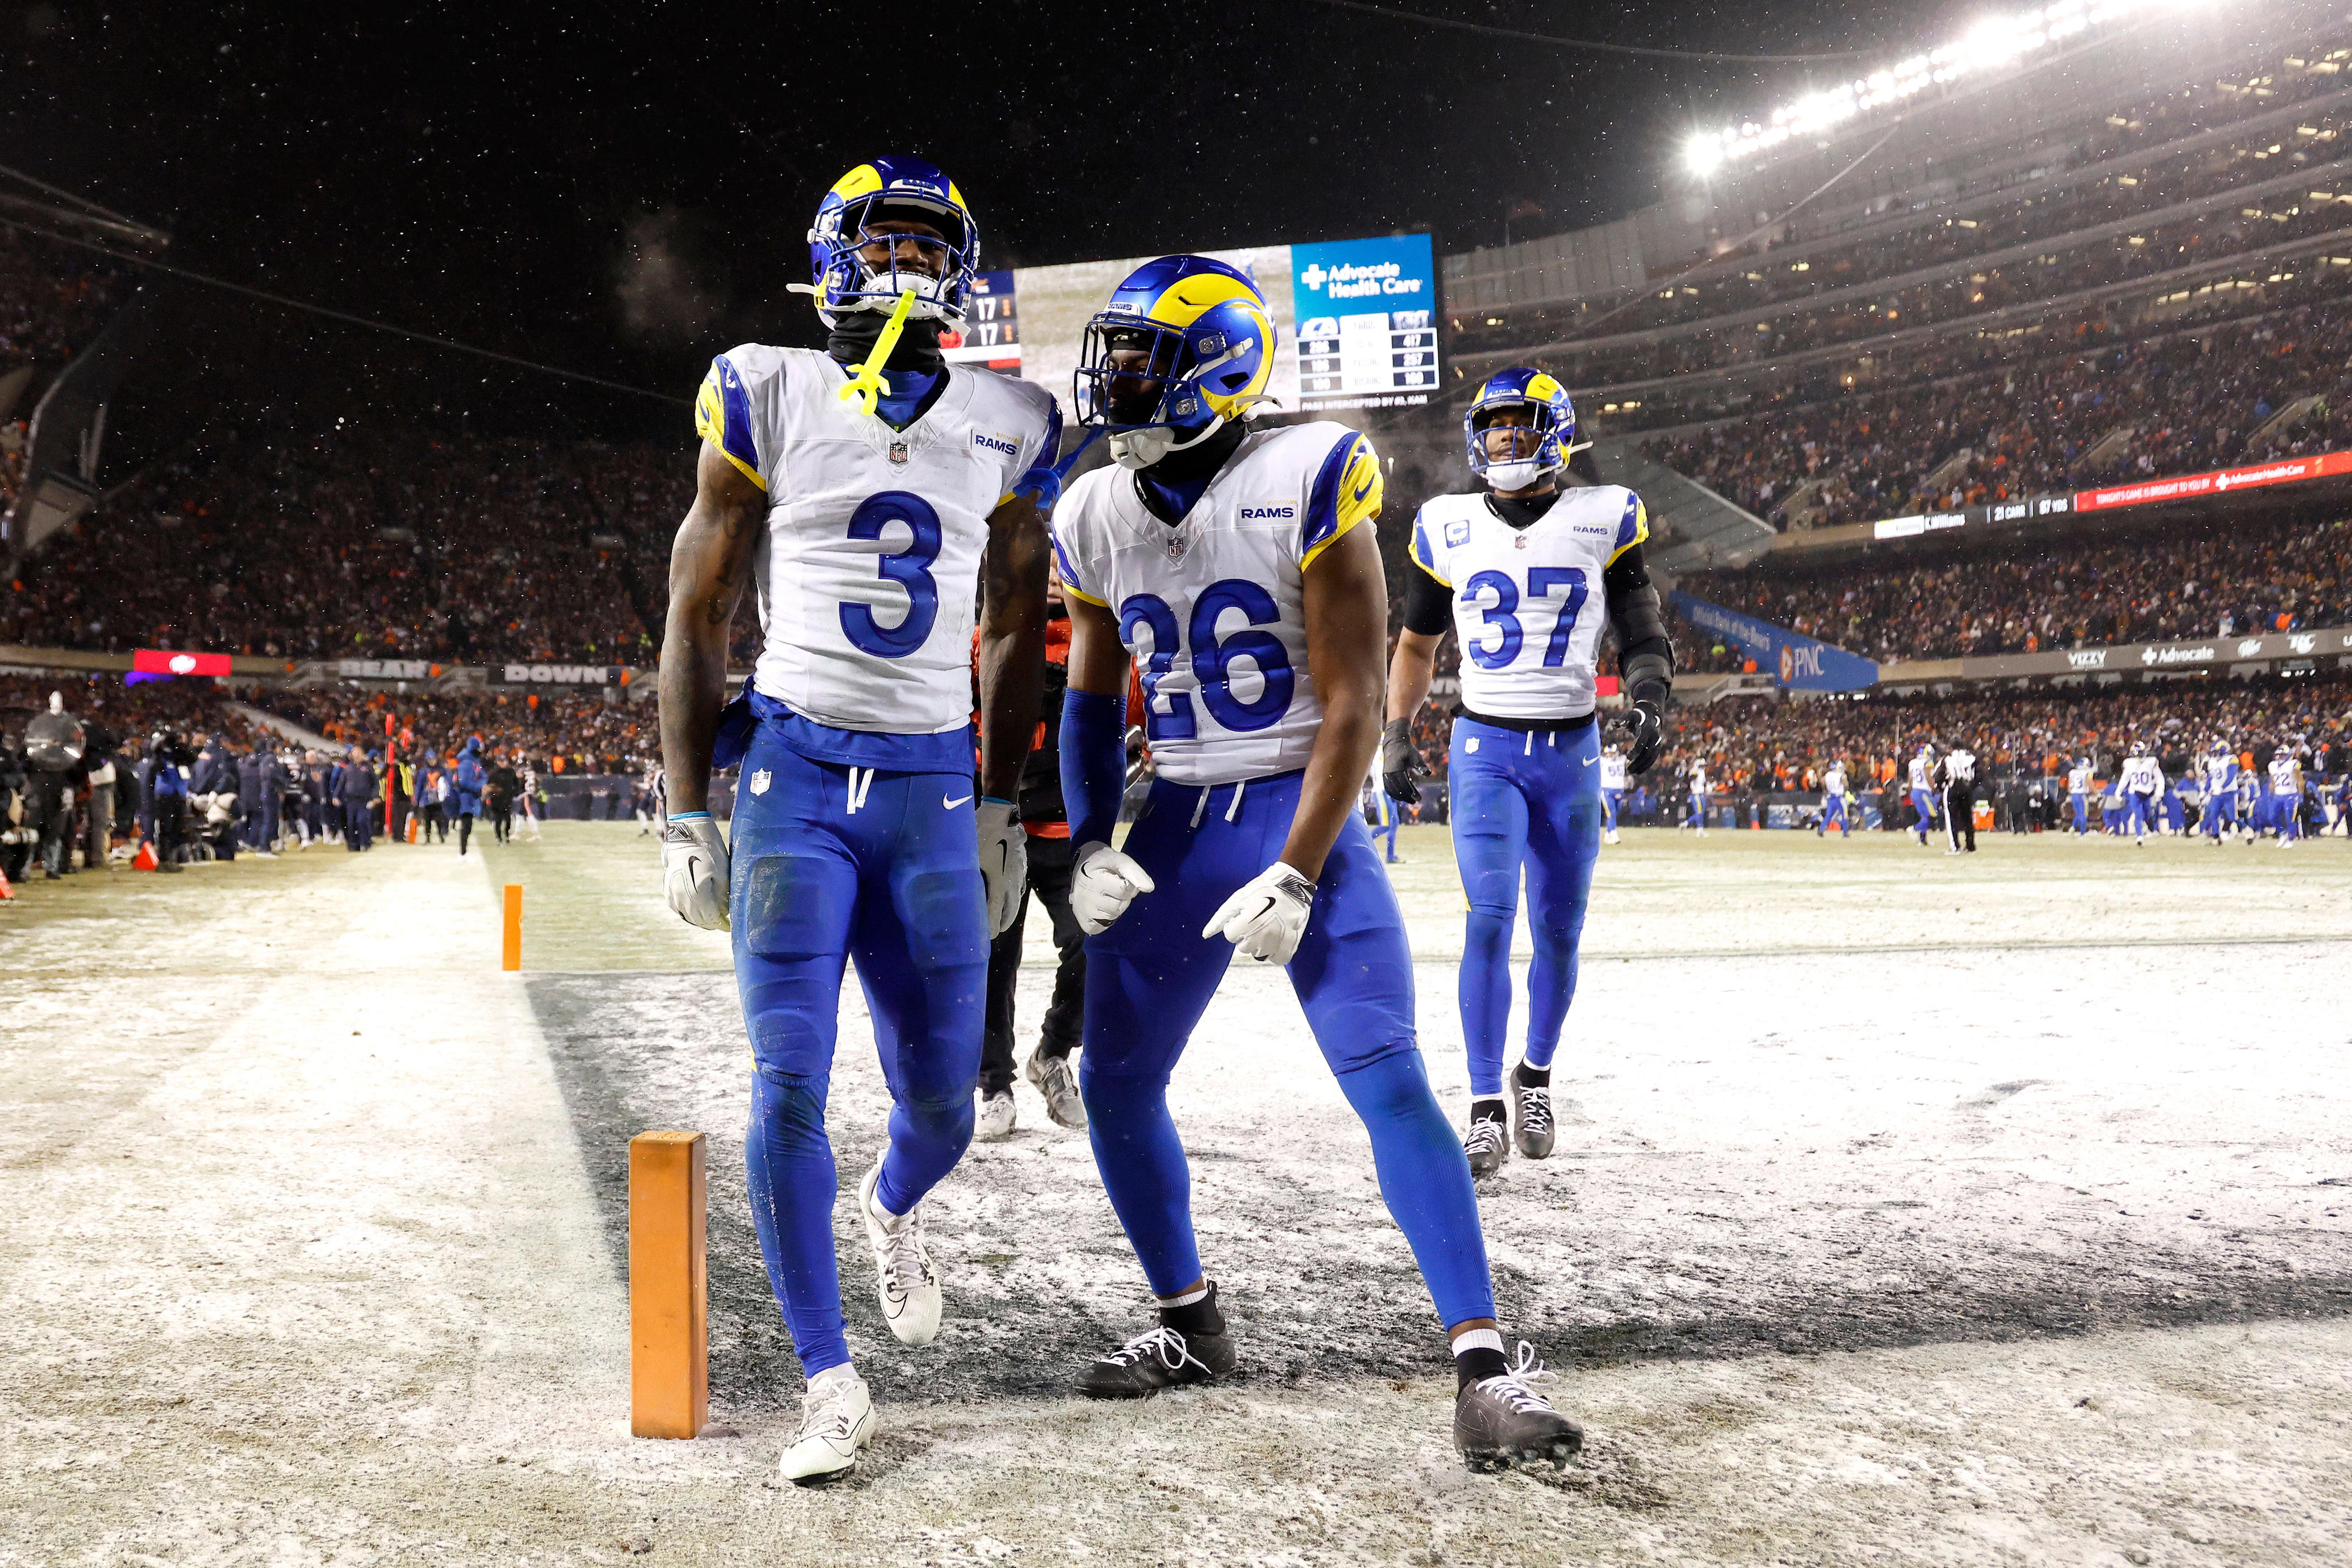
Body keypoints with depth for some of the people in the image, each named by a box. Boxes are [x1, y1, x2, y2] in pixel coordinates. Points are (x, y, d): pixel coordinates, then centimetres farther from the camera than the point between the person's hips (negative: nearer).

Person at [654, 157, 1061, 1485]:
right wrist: (687, 817, 1)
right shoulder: (770, 400, 0)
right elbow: (696, 620, 3)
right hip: (796, 772, -2)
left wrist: (1002, 809, 14)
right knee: (790, 1088, -9)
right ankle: (832, 1384, 9)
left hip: (934, 788, 2)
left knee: (942, 1109, 5)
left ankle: (892, 1211, 43)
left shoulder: (1008, 427, 7)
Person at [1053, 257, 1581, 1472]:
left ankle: (1483, 1367, -7)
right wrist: (1088, 843, 2)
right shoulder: (1097, 517, 5)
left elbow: (1354, 705, -13)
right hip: (1175, 822, 6)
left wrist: (1294, 878, -18)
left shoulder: (1305, 488, -12)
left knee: (1388, 1078, -14)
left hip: (1303, 813, -5)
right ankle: (1190, 1324, 26)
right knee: (1115, 1082, 6)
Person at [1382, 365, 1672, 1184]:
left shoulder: (1603, 519, 1)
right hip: (1485, 747, 0)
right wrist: (1396, 726, 6)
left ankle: (1536, 1074, 33)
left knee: (1558, 931, 8)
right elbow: (1418, 640, 16)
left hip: (1571, 752, 1)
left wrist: (1652, 696, -16)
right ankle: (1486, 1109, -5)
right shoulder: (1449, 529, 5)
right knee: (1491, 917, -14)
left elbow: (1640, 627, 3)